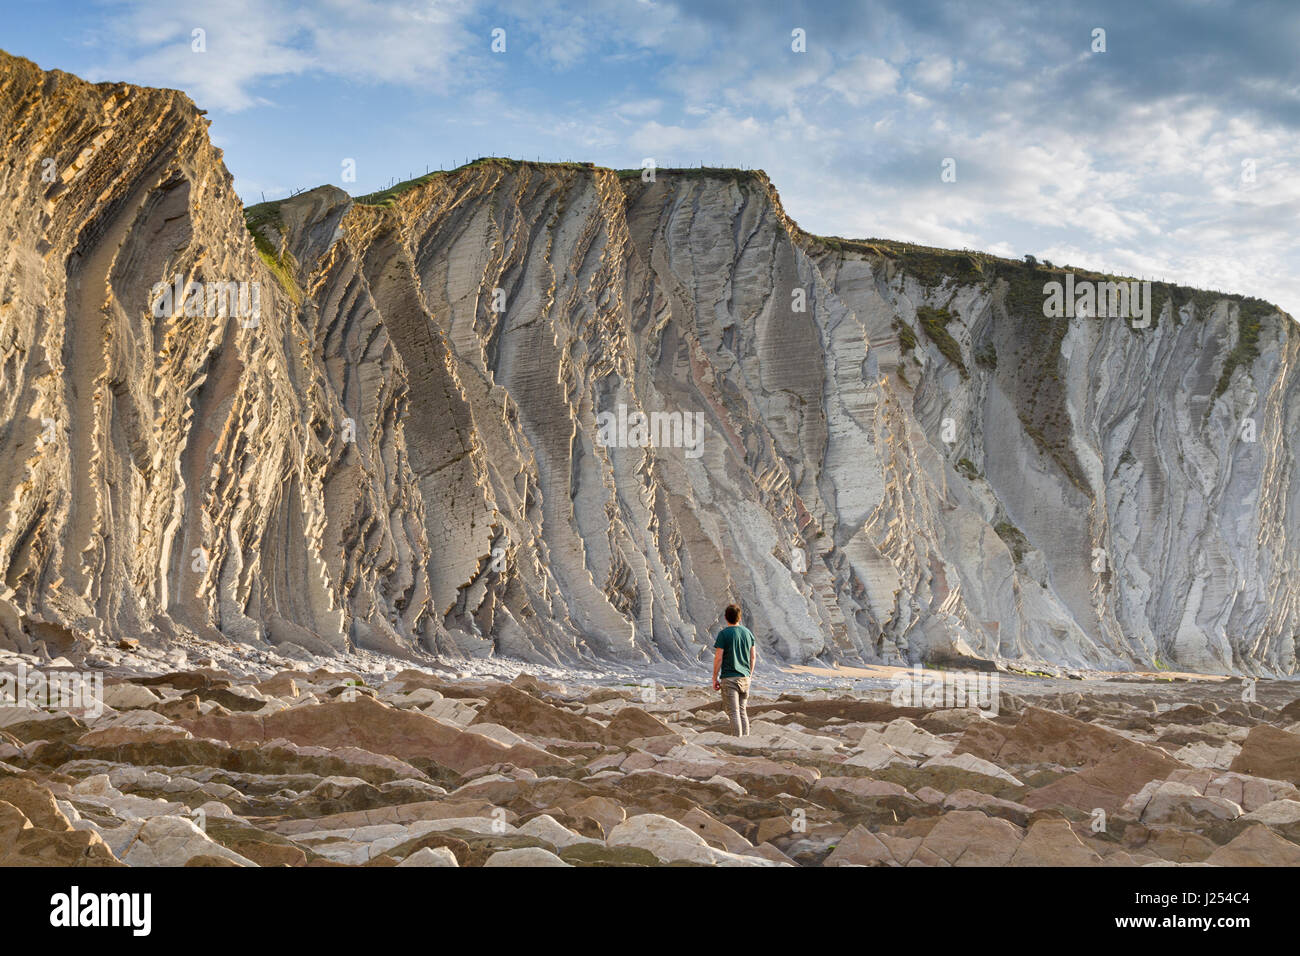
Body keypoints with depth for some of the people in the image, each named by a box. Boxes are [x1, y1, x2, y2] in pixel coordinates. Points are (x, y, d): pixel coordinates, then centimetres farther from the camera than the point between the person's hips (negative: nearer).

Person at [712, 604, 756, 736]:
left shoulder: (723, 634, -9)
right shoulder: (747, 632, 6)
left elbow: (718, 658, -11)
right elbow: (753, 657, 11)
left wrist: (715, 679, -3)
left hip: (729, 678, -5)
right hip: (745, 678, 5)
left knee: (733, 713, -3)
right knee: (743, 711, 13)